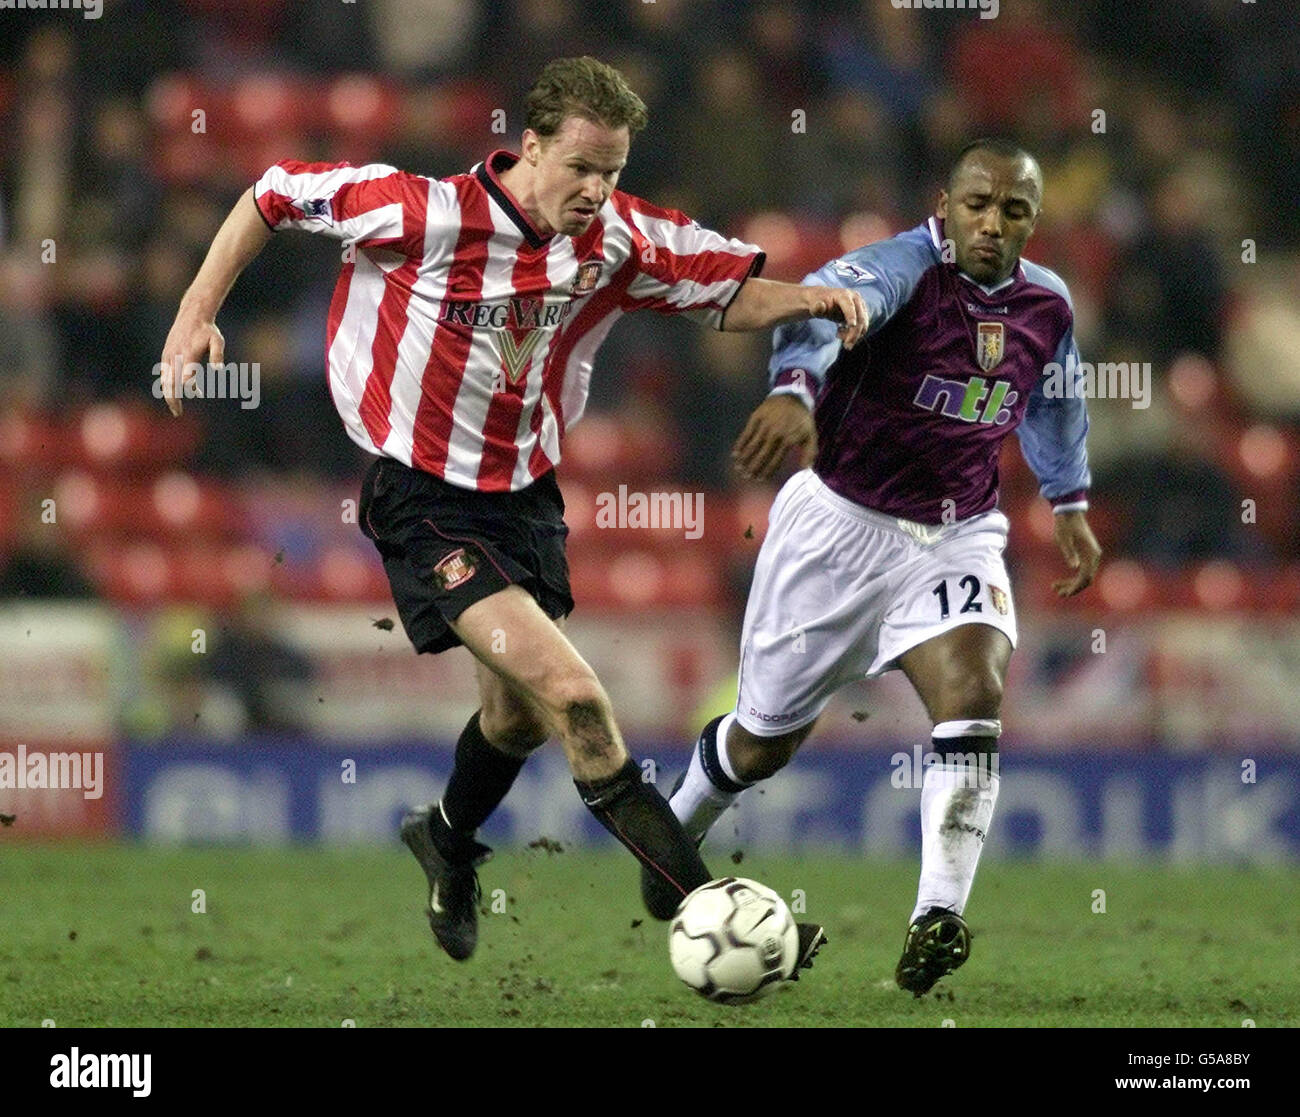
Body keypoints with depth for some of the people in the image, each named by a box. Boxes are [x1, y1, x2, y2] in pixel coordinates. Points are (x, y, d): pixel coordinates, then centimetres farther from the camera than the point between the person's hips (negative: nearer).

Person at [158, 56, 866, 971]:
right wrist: (198, 311, -9)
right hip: (427, 504, -7)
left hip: (526, 493, 7)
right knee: (573, 695, -19)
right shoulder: (425, 215, -20)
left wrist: (808, 301, -14)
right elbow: (276, 193, -8)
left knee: (521, 713, 23)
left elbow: (728, 292, 6)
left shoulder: (621, 238, -6)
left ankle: (450, 843, 56)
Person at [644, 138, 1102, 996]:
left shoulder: (1047, 306, -1)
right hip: (843, 527, -4)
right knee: (768, 739, 10)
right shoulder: (905, 267, -21)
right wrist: (795, 388, -65)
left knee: (974, 693, -24)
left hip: (958, 537, 4)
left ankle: (938, 922, -29)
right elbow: (829, 305, -44)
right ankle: (678, 830, 43)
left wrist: (1071, 505, 25)